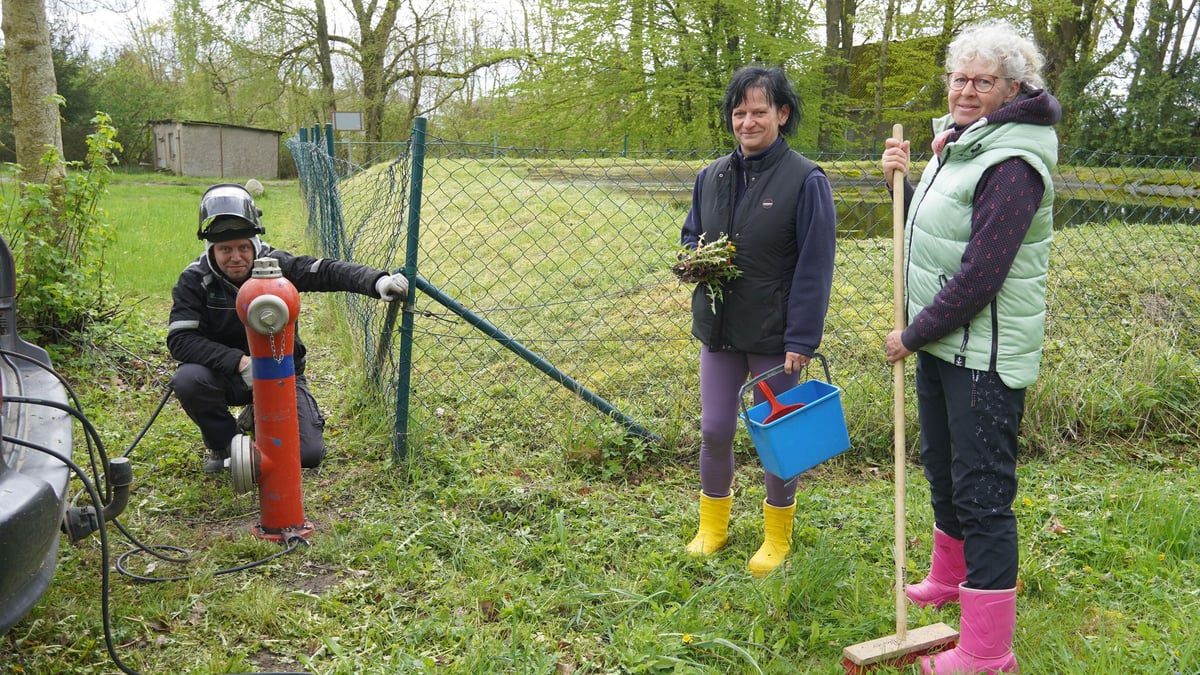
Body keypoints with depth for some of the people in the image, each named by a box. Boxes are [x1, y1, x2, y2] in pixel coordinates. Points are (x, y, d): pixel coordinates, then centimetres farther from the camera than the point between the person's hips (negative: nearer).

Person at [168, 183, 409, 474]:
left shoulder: (276, 264, -13)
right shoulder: (195, 280, -14)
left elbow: (328, 271, -22)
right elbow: (180, 339, -20)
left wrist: (377, 281, -42)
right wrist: (239, 361, -34)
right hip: (227, 374, 0)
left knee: (309, 453, -12)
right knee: (188, 380, -34)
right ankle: (224, 442, -2)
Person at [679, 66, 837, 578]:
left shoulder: (806, 180, -10)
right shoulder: (712, 176, 6)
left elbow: (814, 267, -12)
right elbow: (689, 237, 18)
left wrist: (802, 340, -16)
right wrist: (695, 260, -7)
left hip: (775, 335, -4)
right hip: (718, 329, 5)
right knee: (715, 431, 10)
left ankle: (778, 535, 29)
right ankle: (712, 525, 31)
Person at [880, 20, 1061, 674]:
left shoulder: (1011, 164, -21)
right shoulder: (956, 145, 10)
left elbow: (979, 278, -24)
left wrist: (910, 335, -15)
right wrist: (902, 179, 0)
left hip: (985, 354, -10)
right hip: (940, 341, 10)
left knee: (982, 493, -2)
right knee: (941, 465, 24)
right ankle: (949, 579, 47)